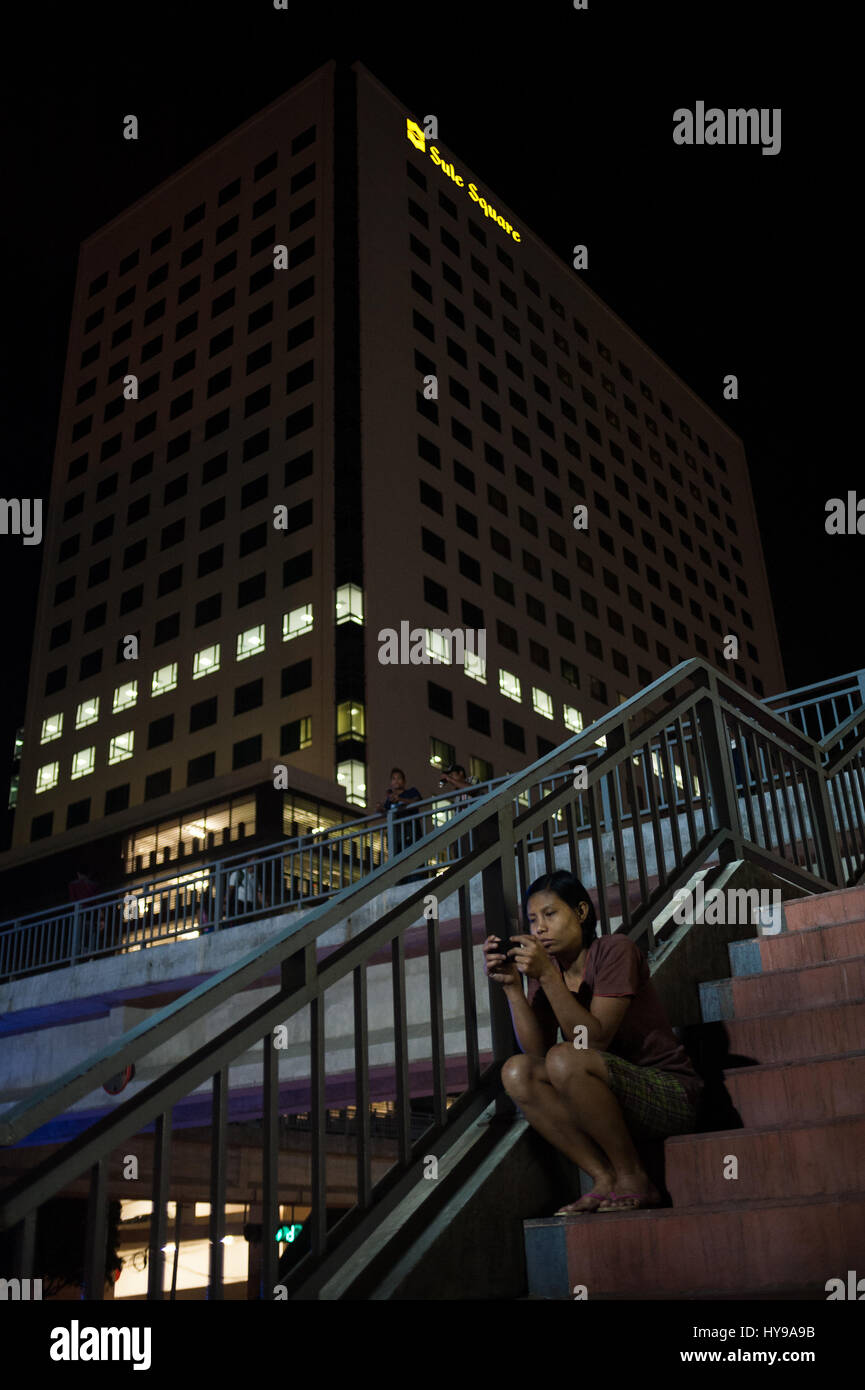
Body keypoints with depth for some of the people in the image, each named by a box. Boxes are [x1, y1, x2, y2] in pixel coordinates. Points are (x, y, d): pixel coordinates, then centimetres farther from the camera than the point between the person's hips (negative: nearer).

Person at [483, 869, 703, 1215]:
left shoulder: (615, 950, -11)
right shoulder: (547, 969, 7)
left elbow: (595, 1038, -21)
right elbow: (536, 1050, -5)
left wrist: (547, 976, -25)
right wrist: (512, 985, -14)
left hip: (671, 1093, -6)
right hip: (611, 1103, 7)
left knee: (565, 1059, -30)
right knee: (517, 1072, -14)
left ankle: (633, 1176, -12)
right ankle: (605, 1179, -11)